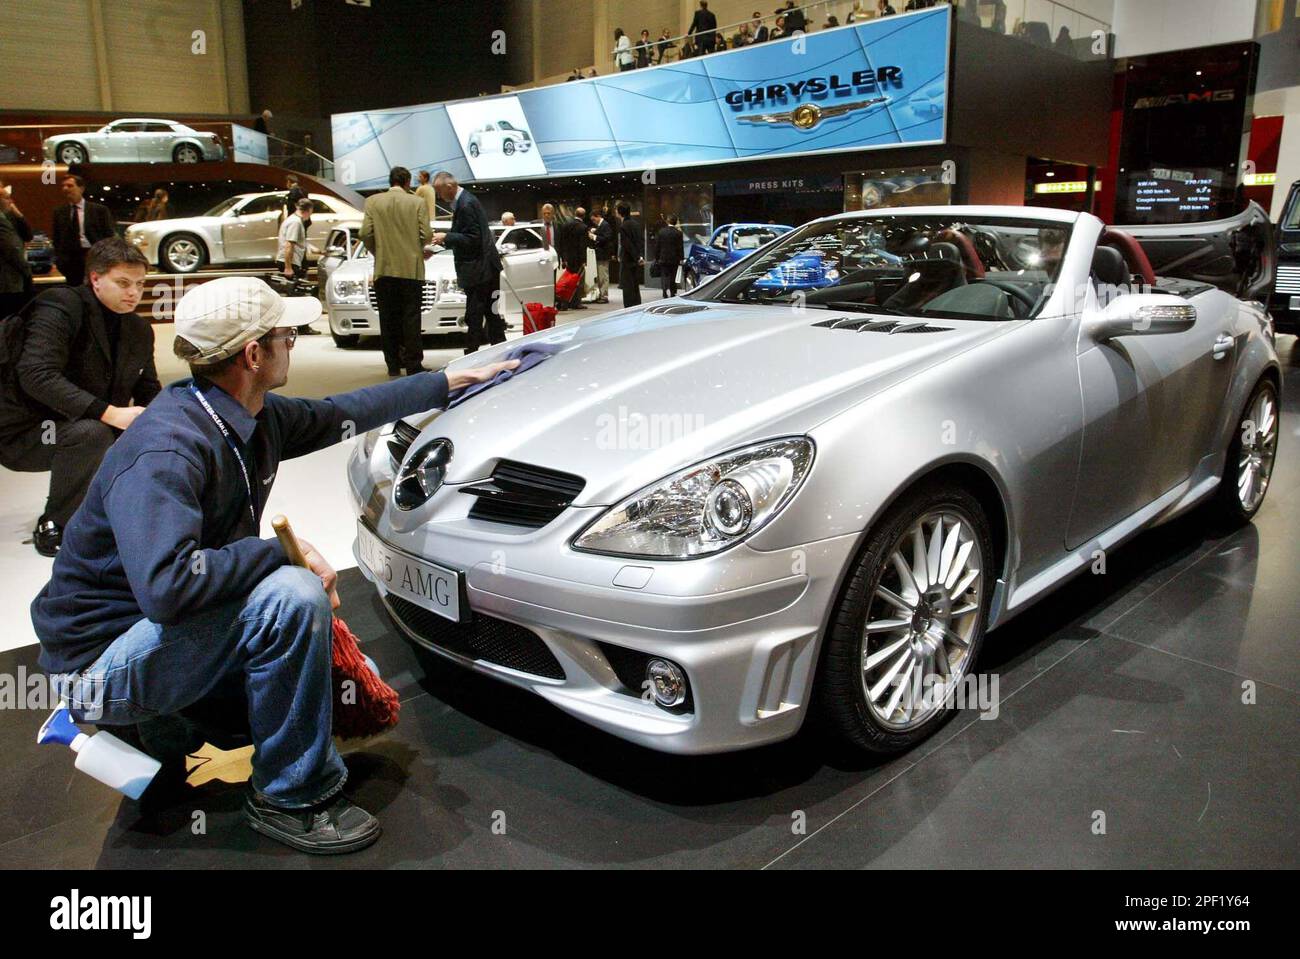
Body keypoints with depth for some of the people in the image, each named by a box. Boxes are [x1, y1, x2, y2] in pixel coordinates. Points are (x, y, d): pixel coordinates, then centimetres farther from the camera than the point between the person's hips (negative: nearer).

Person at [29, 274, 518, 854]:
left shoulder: (253, 416, -2)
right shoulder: (164, 452, -29)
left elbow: (341, 414, 14)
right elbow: (167, 586, -40)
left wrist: (451, 382, 19)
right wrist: (283, 549, -28)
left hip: (161, 632, 9)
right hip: (103, 661, -9)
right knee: (293, 597, -31)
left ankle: (173, 721, 18)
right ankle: (289, 799, -13)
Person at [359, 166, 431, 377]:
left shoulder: (372, 201, 2)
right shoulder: (418, 203, -1)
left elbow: (366, 233, -4)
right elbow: (425, 234, -6)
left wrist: (377, 253, 13)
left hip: (384, 269, 1)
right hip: (411, 269, -1)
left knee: (388, 319, 8)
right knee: (411, 319, 2)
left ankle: (393, 365, 10)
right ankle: (413, 365, 1)